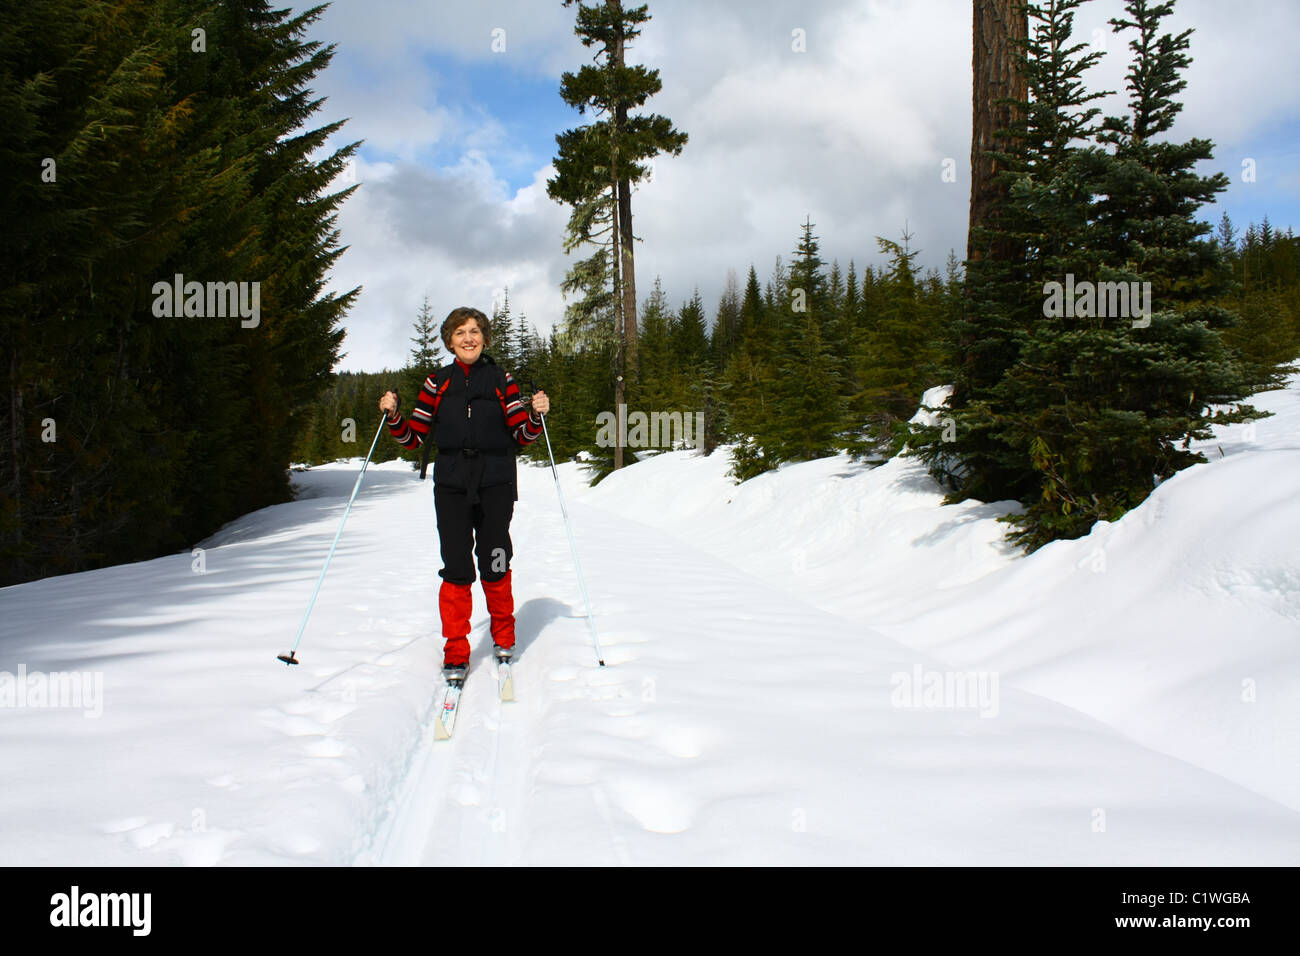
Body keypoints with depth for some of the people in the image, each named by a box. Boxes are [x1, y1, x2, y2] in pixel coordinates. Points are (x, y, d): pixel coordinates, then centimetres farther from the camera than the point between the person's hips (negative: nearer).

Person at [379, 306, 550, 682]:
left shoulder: (501, 380, 8)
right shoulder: (436, 383, 10)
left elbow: (523, 435, 5)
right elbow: (414, 438, 10)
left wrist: (536, 415, -14)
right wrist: (393, 416, -6)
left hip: (495, 484, 0)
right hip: (451, 485, 0)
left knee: (494, 565, 1)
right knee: (456, 568, -5)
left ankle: (503, 636, 26)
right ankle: (456, 653, 7)